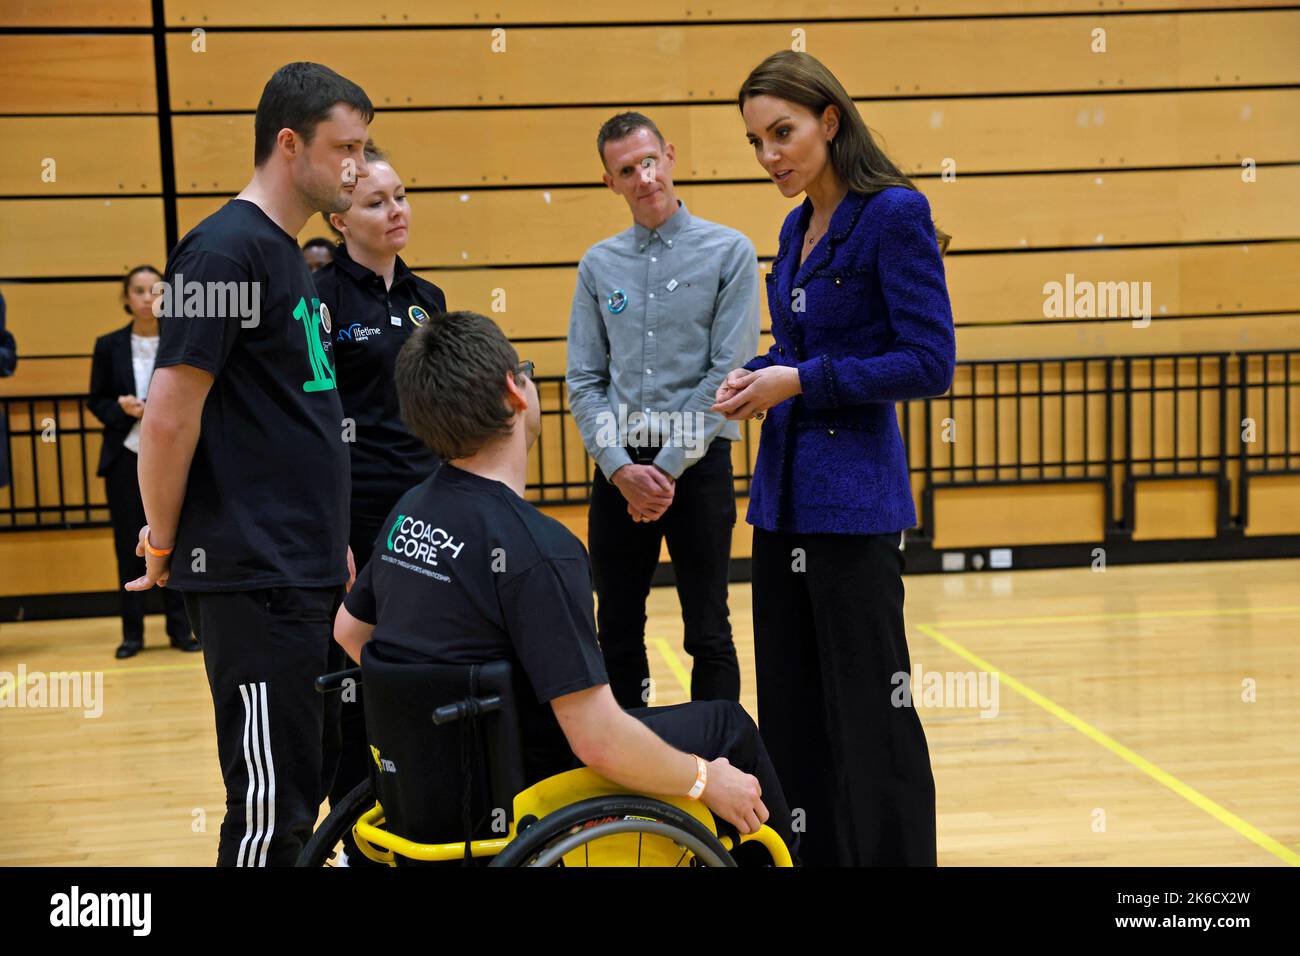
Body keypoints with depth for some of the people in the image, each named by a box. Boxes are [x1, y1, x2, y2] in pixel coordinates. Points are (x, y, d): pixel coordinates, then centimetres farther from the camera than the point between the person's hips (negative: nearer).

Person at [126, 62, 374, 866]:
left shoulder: (288, 255, 15)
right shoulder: (227, 249, -14)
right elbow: (170, 416, -18)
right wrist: (163, 544, -6)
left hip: (308, 574, 9)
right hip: (254, 580, -9)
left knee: (311, 781, 16)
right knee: (273, 809, -4)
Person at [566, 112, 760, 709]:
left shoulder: (728, 252, -2)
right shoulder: (598, 265, 9)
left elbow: (728, 371, -8)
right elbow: (584, 382, 7)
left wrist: (667, 468, -12)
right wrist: (620, 468, -8)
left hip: (697, 464, -3)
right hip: (618, 469, 4)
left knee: (708, 636, 4)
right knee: (617, 635, 10)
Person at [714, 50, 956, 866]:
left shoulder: (894, 214, -10)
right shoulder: (799, 229, 14)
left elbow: (930, 364, -15)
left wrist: (801, 382, -15)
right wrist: (756, 377, 3)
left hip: (853, 499, -8)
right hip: (785, 493, 8)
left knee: (868, 711, -1)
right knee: (791, 707, 12)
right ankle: (809, 853, 24)